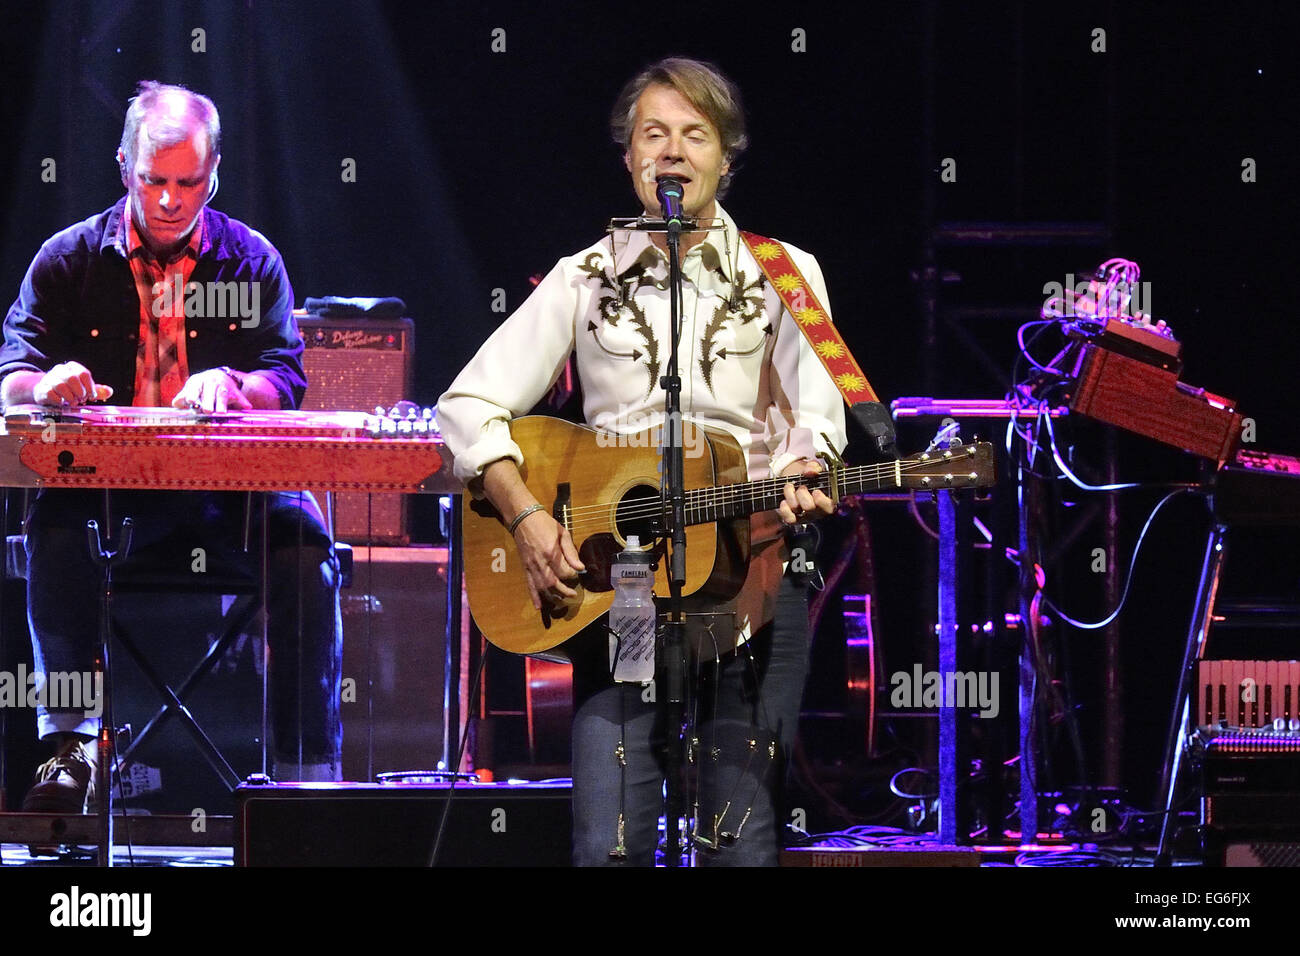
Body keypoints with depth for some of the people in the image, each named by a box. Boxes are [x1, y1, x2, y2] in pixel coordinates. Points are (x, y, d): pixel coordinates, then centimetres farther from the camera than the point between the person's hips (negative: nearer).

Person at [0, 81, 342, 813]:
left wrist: (230, 387, -24)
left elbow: (286, 381, 1)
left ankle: (311, 770, -24)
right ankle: (71, 740, -30)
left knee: (306, 548, -29)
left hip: (228, 485, 0)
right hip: (107, 487, 0)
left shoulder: (251, 261, 9)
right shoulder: (71, 259, 8)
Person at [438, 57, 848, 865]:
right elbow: (470, 404, 6)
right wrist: (527, 518, -8)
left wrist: (804, 483, -22)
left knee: (741, 843, -6)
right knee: (609, 845, -10)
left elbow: (815, 421, 1)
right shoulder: (587, 279, 10)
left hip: (747, 569, 0)